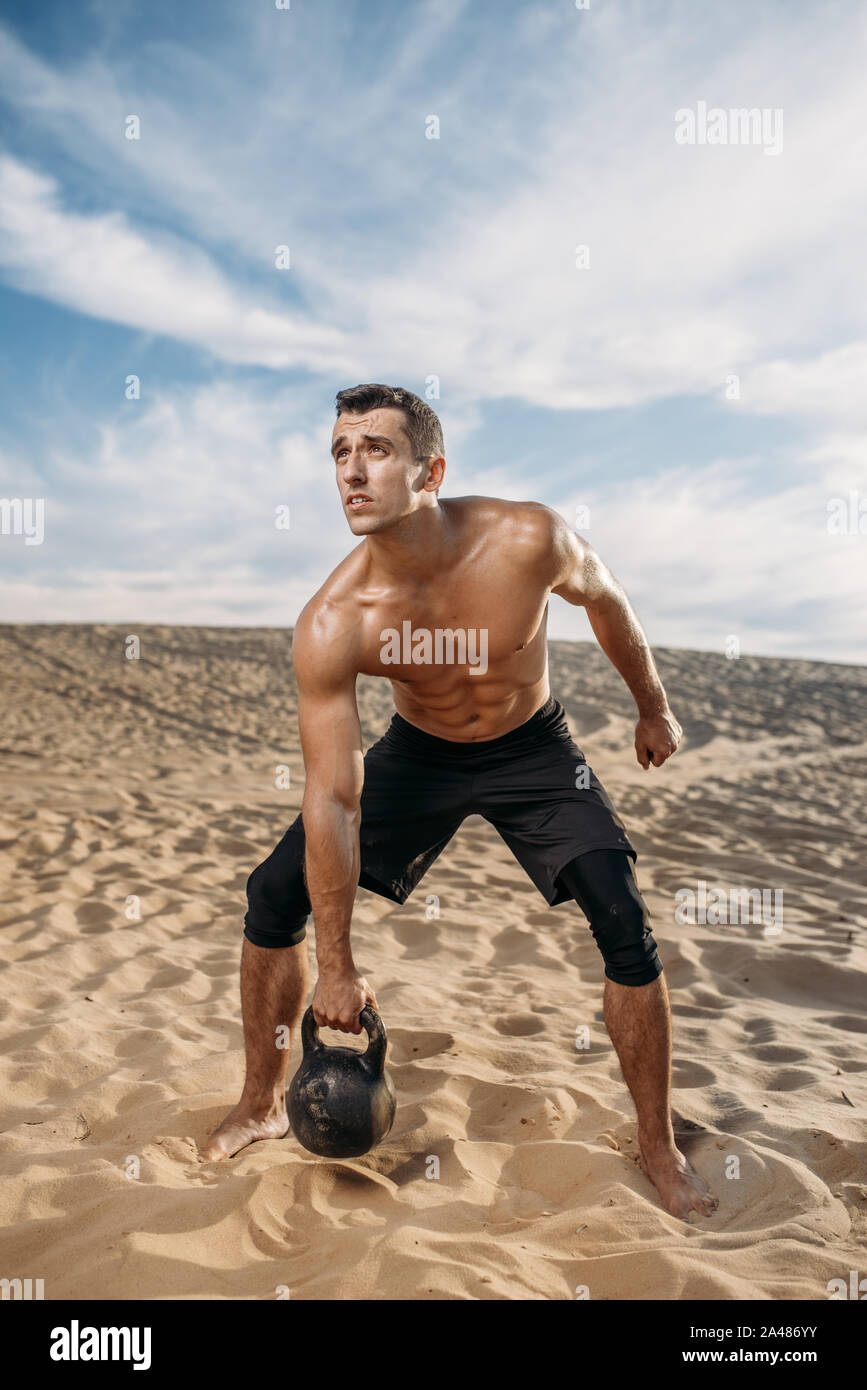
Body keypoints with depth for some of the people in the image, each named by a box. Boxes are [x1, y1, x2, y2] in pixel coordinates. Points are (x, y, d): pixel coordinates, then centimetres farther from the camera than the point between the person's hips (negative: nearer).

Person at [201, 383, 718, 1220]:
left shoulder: (527, 539, -28)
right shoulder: (331, 624, -28)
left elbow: (603, 597, -4)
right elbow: (332, 800, -24)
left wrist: (652, 706, 9)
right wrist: (335, 966, -18)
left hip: (532, 750, 0)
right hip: (418, 751, 1)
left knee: (625, 926, -14)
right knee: (275, 894, -6)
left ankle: (658, 1149, 11)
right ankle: (262, 1106, 19)